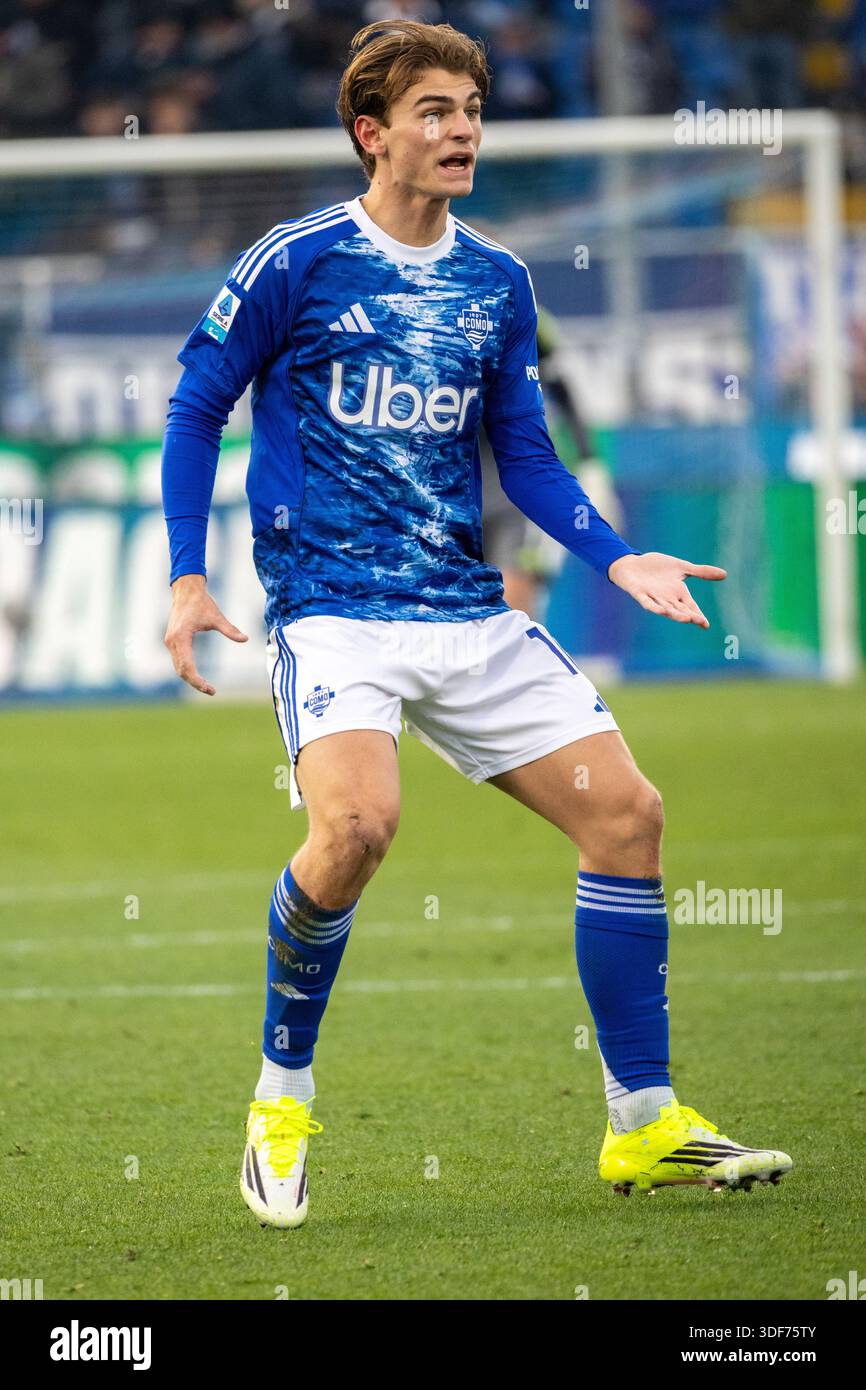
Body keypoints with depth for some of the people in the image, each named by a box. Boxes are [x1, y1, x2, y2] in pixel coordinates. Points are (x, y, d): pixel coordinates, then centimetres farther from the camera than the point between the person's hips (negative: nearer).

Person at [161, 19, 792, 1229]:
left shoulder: (496, 282, 10)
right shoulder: (297, 263, -4)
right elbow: (196, 407, 4)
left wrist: (617, 559, 2)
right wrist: (187, 574, -4)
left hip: (469, 612, 6)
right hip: (329, 610, -5)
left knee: (626, 810, -5)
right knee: (357, 821, -30)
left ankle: (644, 1127, 7)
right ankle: (282, 1097, -6)